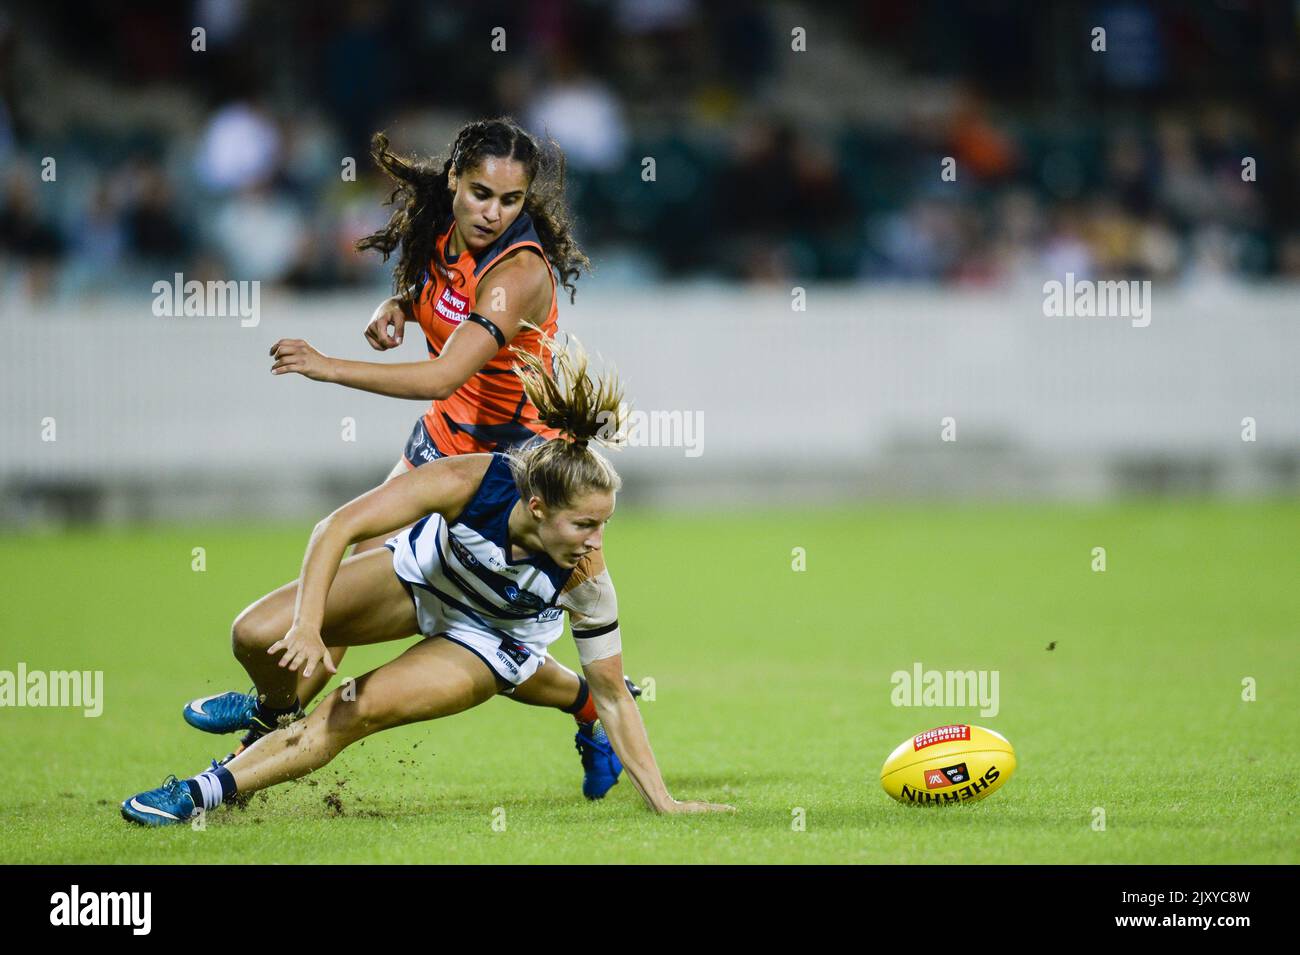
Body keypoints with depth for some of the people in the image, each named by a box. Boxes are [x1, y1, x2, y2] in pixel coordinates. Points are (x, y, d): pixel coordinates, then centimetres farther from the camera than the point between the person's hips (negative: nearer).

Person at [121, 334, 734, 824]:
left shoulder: (586, 575, -33)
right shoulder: (470, 481, -38)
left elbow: (612, 697, -21)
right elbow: (337, 529, -32)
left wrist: (662, 802, -21)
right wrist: (308, 623, -43)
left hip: (494, 639, -1)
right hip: (426, 572, 1)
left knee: (357, 711, -21)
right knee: (257, 638, -8)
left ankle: (208, 793, -5)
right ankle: (282, 718, 28)